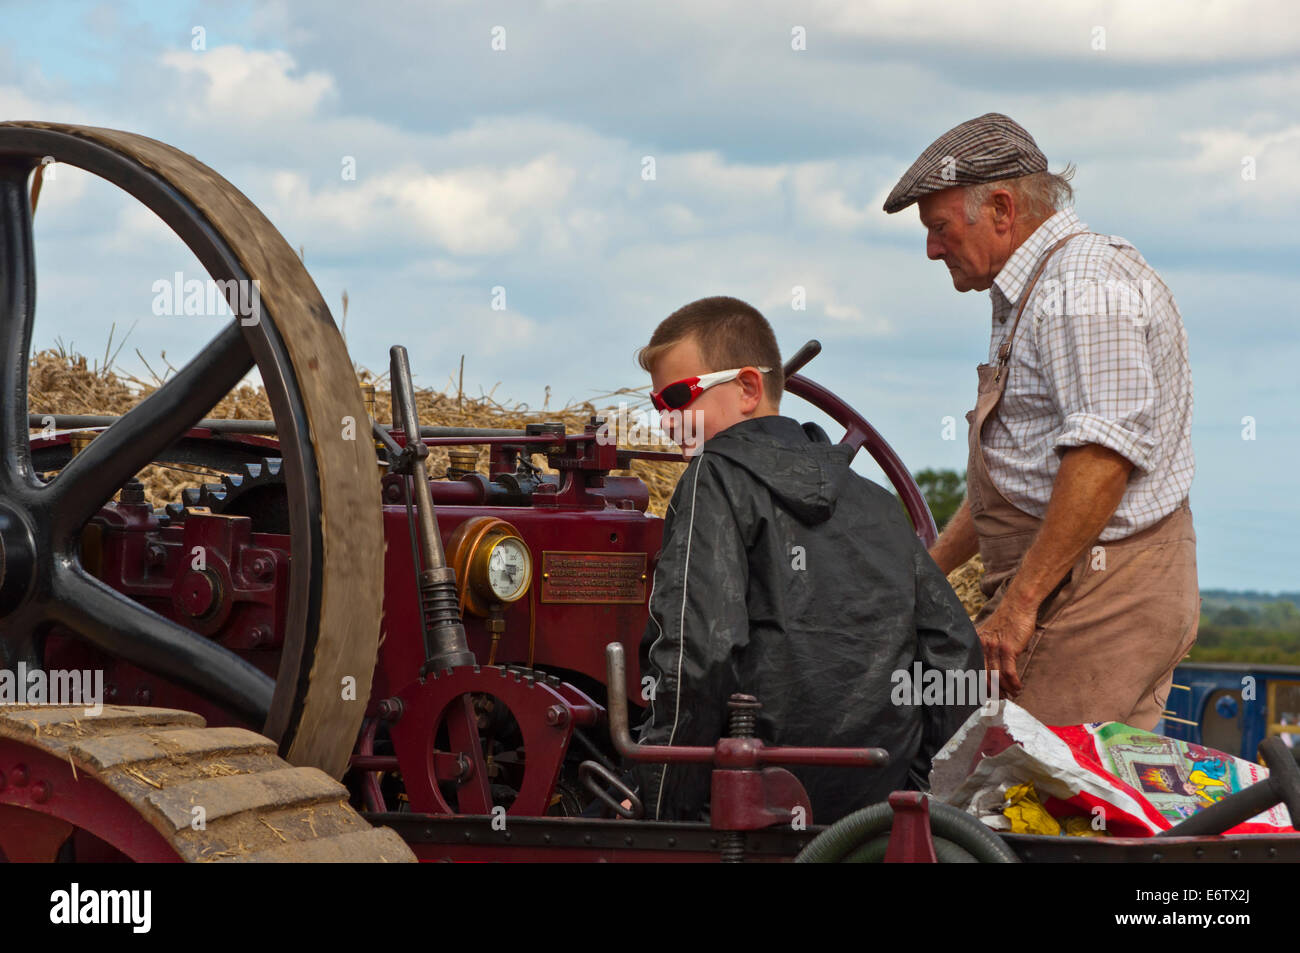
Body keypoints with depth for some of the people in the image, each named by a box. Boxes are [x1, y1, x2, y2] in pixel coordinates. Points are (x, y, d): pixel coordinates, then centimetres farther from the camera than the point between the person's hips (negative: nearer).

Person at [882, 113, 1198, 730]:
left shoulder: (1083, 288, -13)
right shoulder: (1032, 294, 23)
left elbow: (1102, 458, -24)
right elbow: (1018, 478, 29)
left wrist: (1018, 603, -25)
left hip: (1100, 595, -11)